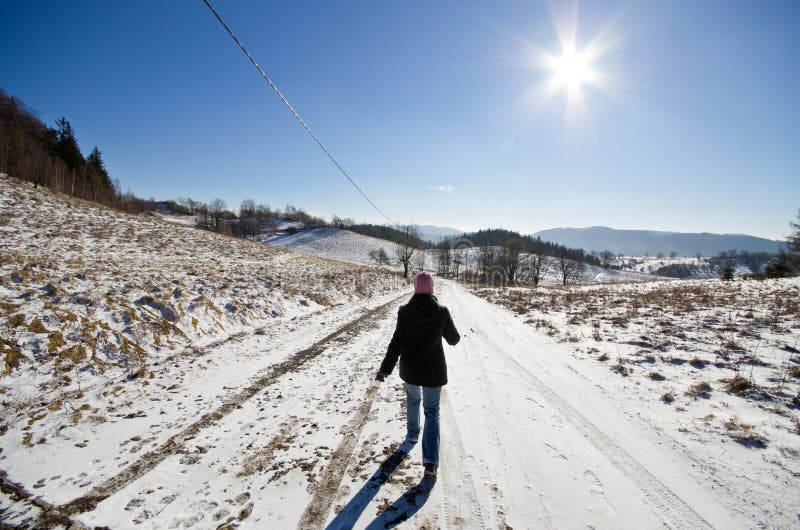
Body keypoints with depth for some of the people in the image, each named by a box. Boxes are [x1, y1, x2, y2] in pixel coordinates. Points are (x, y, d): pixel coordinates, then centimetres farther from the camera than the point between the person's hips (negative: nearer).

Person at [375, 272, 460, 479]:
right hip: (433, 370, -1)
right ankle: (431, 462, 1)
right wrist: (453, 335, 23)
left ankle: (412, 434, 48)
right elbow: (453, 339, 0)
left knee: (412, 399, 29)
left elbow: (397, 343, -13)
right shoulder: (442, 312, -13)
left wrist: (385, 369, -8)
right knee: (432, 412, 9)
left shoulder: (405, 312, -12)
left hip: (409, 369, 1)